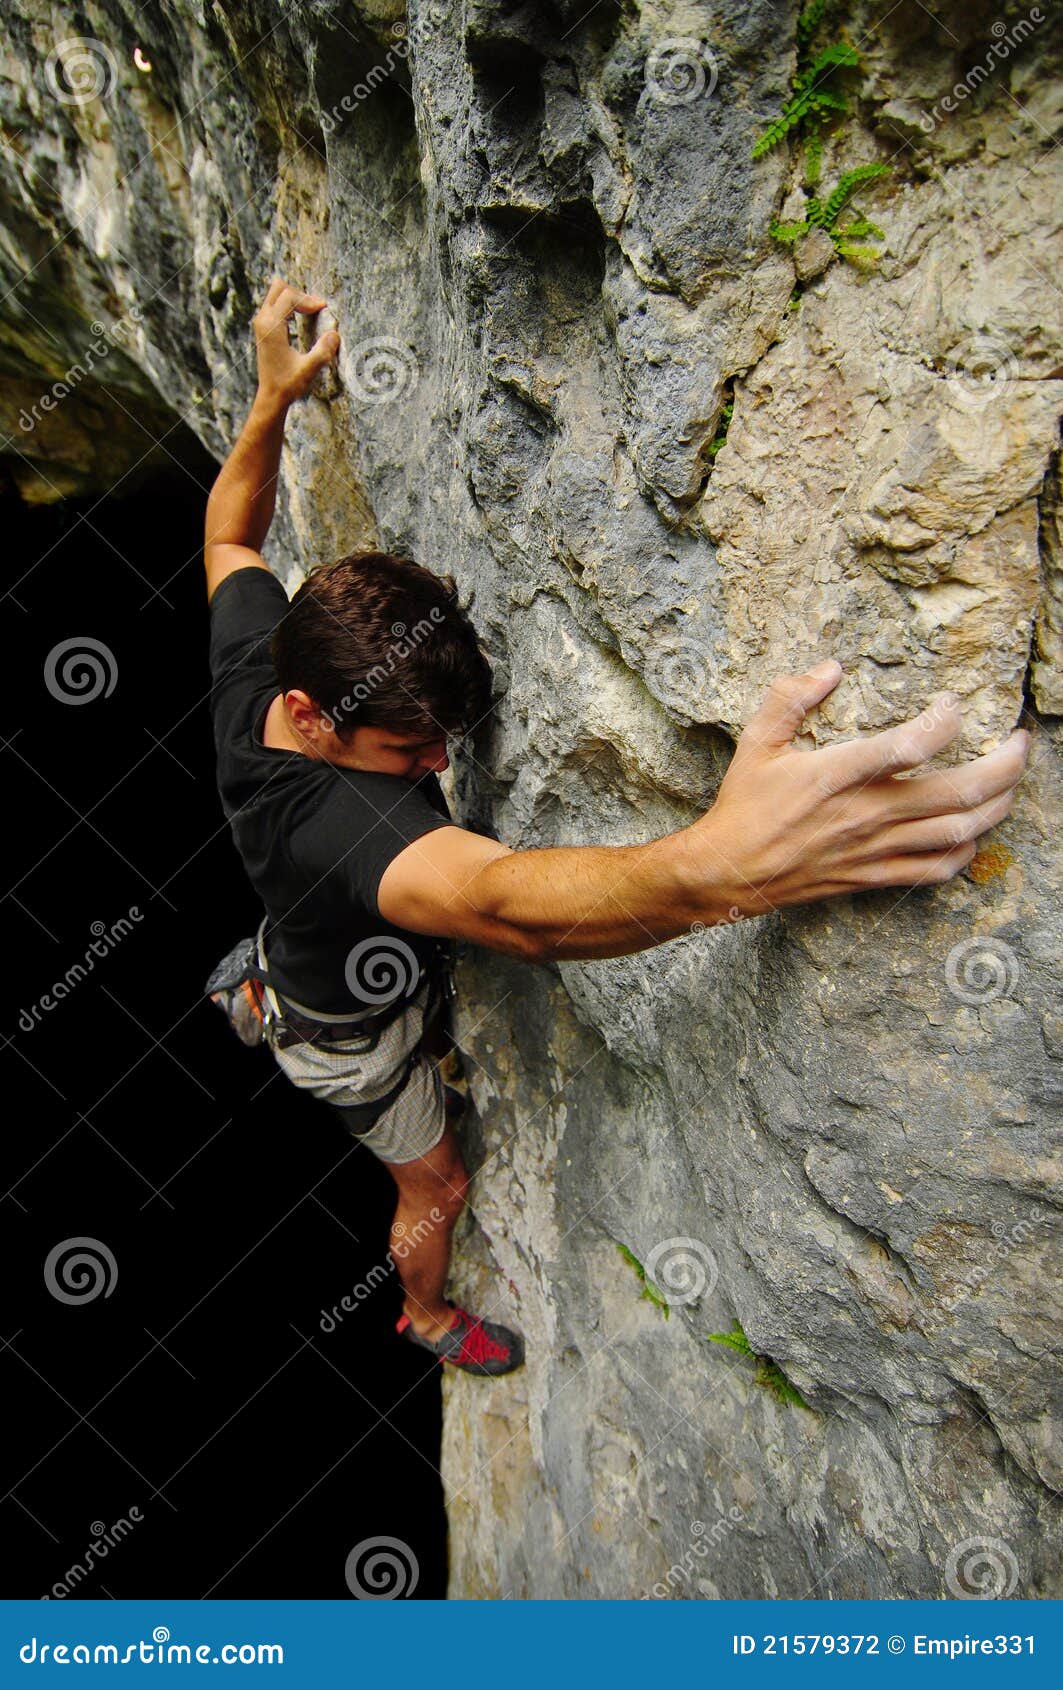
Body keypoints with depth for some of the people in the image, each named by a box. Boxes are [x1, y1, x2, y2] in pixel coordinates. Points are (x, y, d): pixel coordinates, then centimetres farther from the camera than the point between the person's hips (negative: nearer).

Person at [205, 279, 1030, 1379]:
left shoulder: (251, 660, -28)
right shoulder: (339, 819, -51)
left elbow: (230, 538, -6)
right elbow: (502, 903, -72)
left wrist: (273, 398, -11)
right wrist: (714, 870, -89)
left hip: (307, 953, 6)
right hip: (352, 1036, -6)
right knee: (436, 1187, 23)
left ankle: (260, 995, 85)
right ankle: (426, 1317, 57)